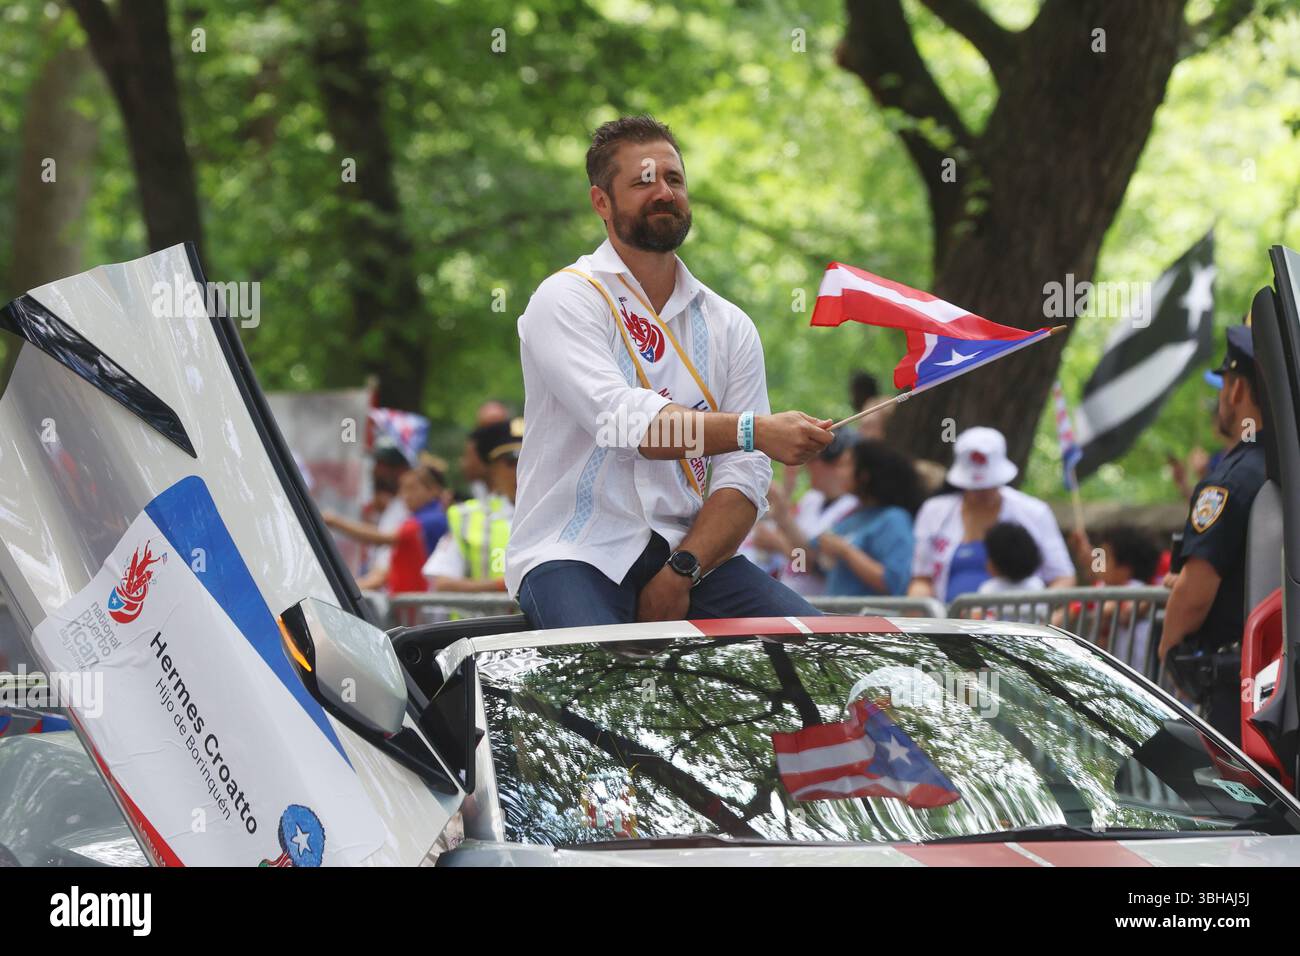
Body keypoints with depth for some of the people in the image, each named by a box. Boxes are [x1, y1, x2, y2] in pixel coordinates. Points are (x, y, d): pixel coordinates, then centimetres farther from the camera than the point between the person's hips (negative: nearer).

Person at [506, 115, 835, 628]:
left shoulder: (729, 326, 11)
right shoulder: (566, 301, -4)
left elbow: (744, 476, 2)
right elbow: (624, 421, -21)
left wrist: (681, 571, -15)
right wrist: (755, 430, -34)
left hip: (691, 549, 5)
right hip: (577, 555, -5)